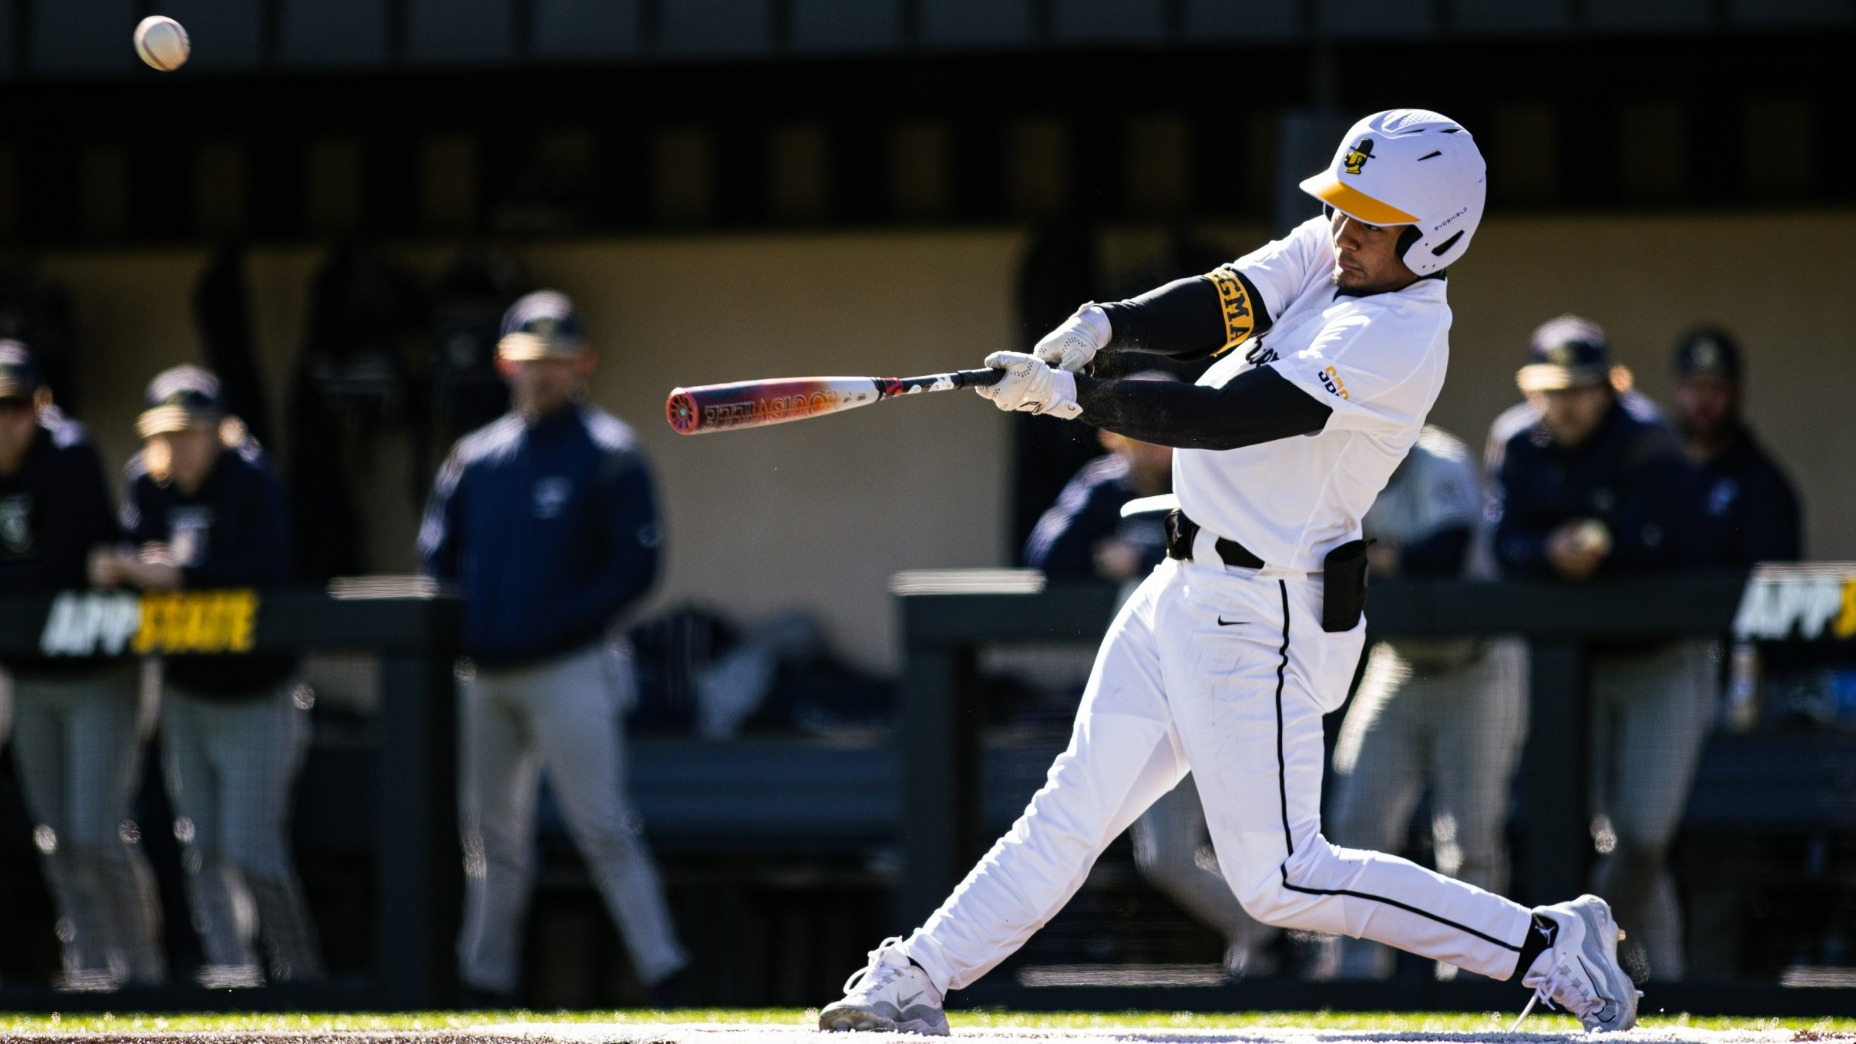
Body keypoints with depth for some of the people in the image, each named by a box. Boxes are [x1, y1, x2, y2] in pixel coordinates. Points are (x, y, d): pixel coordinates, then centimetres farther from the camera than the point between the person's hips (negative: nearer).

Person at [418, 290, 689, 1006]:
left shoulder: (607, 453, -2)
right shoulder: (475, 456, 14)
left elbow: (636, 564, -8)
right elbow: (436, 557, 16)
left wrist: (561, 622, -16)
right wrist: (461, 629, -2)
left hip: (569, 670, -6)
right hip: (485, 674, 6)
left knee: (602, 827, -13)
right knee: (492, 834, 11)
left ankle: (661, 968, -15)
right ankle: (484, 980, 19)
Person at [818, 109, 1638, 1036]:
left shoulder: (1397, 339, -23)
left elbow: (1223, 418, -26)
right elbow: (1218, 306, -3)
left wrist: (1068, 395, -21)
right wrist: (1103, 327, -21)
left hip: (1260, 620, -9)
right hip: (1184, 597, 9)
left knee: (1278, 877, -8)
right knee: (1075, 806, 13)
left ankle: (1550, 948, -3)